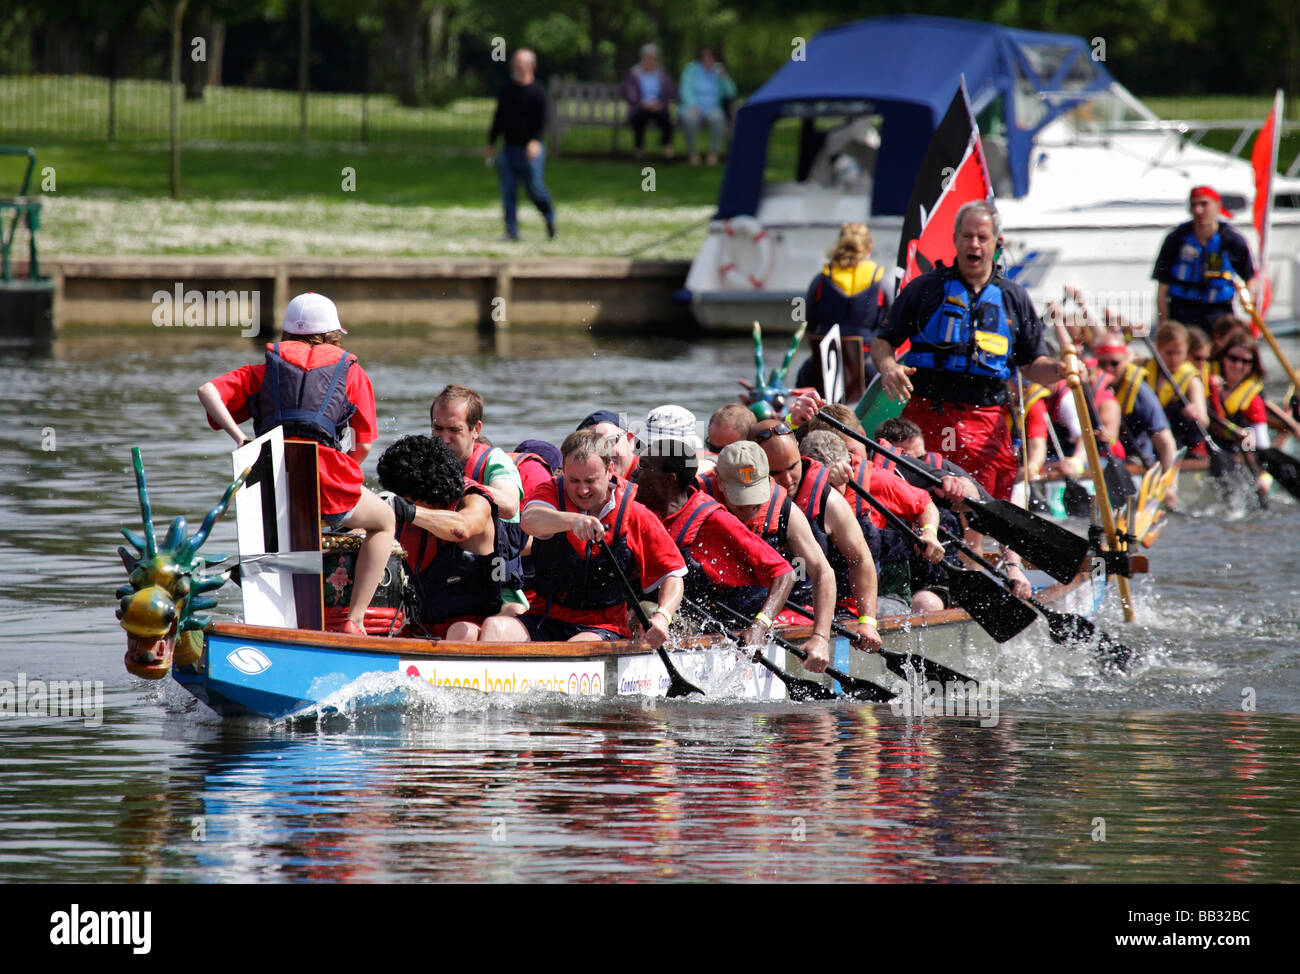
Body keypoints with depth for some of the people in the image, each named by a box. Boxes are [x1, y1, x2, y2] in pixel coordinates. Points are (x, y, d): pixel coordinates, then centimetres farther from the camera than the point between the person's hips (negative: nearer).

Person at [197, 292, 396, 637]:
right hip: (327, 482, -3)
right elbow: (365, 444, 17)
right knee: (384, 520, 26)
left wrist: (239, 438, 3)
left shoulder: (264, 370, 23)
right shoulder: (351, 371, 19)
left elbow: (207, 391, 8)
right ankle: (354, 621, 13)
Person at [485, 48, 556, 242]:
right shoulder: (507, 91, 13)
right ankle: (512, 231, 1)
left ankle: (549, 217, 22)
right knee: (508, 193, -1)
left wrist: (535, 141, -27)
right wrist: (491, 143, 20)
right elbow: (498, 118, 21)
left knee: (534, 188, -6)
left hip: (529, 149, -5)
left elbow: (542, 120, -13)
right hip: (509, 149, 5)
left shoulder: (537, 92, -5)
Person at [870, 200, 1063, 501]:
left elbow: (1032, 365, 19)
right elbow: (883, 342, 11)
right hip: (926, 417, -2)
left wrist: (1058, 370, -3)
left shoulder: (1013, 298, 15)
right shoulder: (926, 288, 9)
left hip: (986, 423, 2)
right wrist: (888, 367, -11)